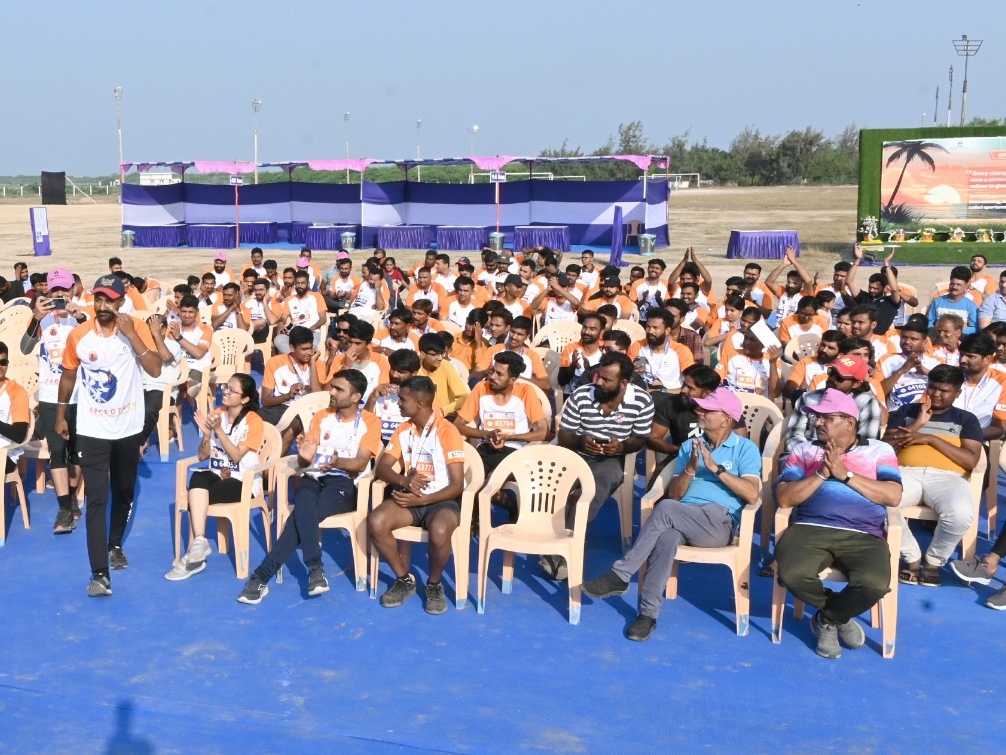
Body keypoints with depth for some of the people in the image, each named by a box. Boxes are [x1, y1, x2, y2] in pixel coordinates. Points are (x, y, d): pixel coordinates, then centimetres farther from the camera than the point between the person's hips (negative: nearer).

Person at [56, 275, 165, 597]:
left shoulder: (138, 328, -9)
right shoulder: (78, 335, -7)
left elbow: (155, 369, -21)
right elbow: (68, 376, 8)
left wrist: (131, 334, -27)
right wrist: (60, 415, 15)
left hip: (128, 427, 1)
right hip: (91, 430, -1)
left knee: (124, 493, 18)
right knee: (97, 499, -8)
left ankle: (115, 544, 41)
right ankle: (99, 573, -9)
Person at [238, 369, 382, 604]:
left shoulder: (370, 422, 4)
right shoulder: (322, 416, 15)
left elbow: (361, 463, -10)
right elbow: (303, 462, 9)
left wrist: (338, 462, -31)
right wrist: (304, 456, -17)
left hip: (346, 485, -3)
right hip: (314, 478, 3)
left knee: (303, 513, -32)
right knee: (305, 504, -35)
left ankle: (262, 576, -30)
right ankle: (315, 568, -36)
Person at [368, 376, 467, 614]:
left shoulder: (447, 431, -10)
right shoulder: (403, 430, 8)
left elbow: (457, 485, -12)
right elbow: (381, 468, 3)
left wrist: (422, 499, -22)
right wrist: (404, 481, -19)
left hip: (441, 500, -5)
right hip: (409, 498, 5)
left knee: (439, 532, -38)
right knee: (375, 522, -25)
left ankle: (434, 584, -6)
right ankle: (404, 579, -3)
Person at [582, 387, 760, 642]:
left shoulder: (745, 448, 6)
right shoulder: (689, 446, 19)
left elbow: (752, 494, -8)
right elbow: (673, 494, 12)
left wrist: (716, 468, -12)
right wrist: (690, 469, -7)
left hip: (718, 524, -3)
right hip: (681, 519, 3)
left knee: (665, 509, -32)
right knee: (666, 537, -35)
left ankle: (620, 575, -24)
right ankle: (648, 613, -33)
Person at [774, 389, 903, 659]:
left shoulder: (880, 450, 15)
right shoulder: (803, 450, 17)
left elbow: (893, 496, -1)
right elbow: (784, 498, 5)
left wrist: (844, 474, -6)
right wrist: (821, 474, -6)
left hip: (864, 535, -1)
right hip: (810, 529, 1)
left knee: (874, 585, -32)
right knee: (791, 575, -31)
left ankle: (827, 619, 5)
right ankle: (840, 616, 4)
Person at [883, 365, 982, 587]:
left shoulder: (966, 419, 18)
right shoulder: (906, 411, 21)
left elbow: (971, 461, 3)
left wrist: (931, 438, -5)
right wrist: (917, 424, -1)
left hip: (947, 477, -1)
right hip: (907, 473, 1)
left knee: (961, 514, -36)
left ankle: (933, 562, -4)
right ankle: (912, 558, -10)